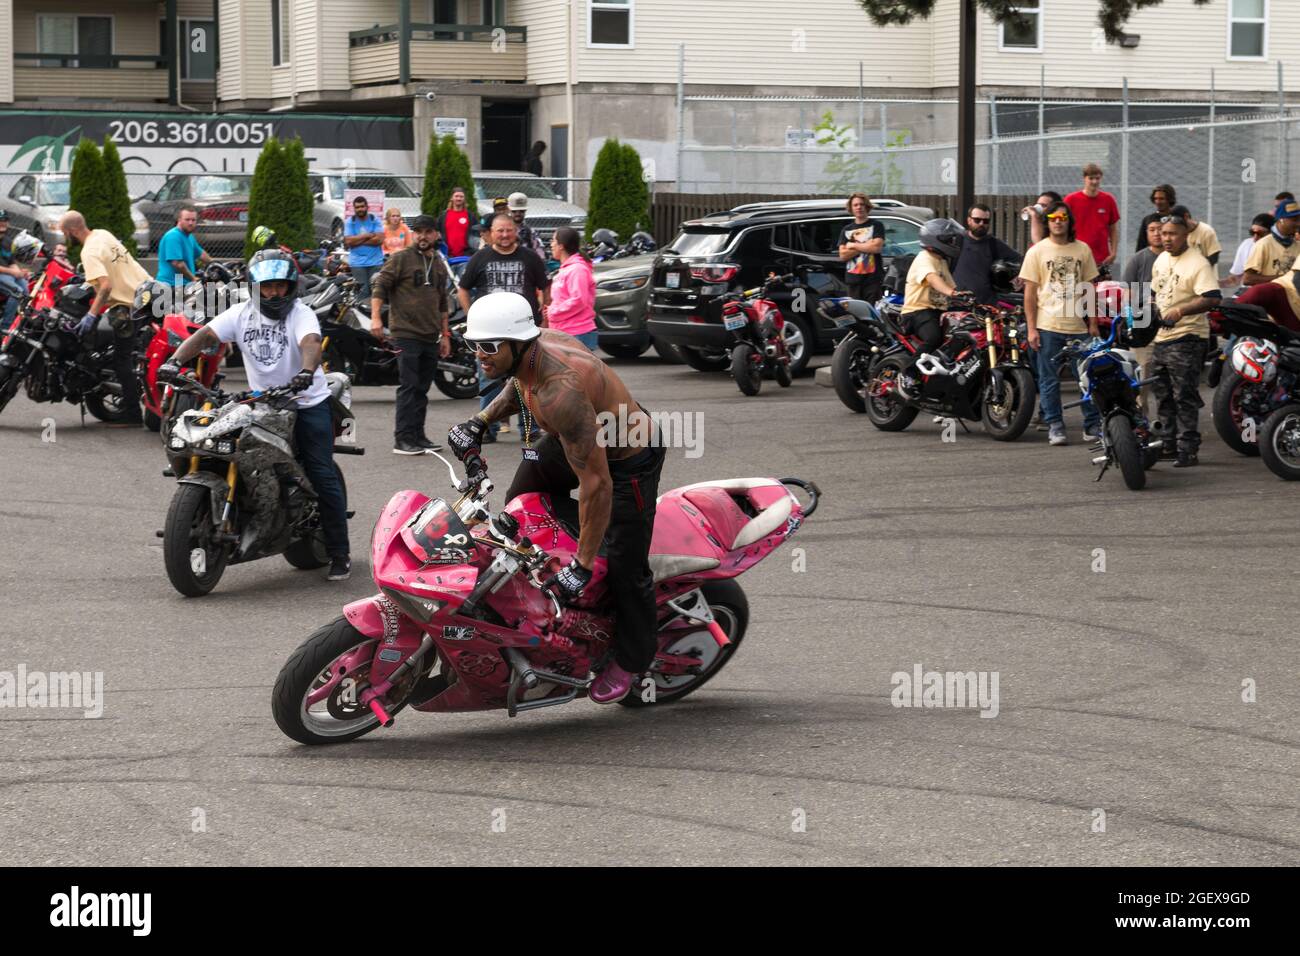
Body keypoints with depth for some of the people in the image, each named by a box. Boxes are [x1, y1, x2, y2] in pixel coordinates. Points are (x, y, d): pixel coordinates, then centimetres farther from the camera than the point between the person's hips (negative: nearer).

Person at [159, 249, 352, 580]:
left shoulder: (301, 314, -9)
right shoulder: (241, 314, 2)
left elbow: (311, 344, -29)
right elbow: (205, 335, -10)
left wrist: (306, 371, -52)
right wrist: (175, 360, -29)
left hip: (307, 403, -4)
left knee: (323, 477, -6)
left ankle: (339, 553, 2)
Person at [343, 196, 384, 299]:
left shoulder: (375, 221, 5)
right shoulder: (350, 222, 5)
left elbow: (379, 239, -8)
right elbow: (348, 241, -7)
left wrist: (358, 240, -7)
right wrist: (367, 236, -7)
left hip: (375, 262, 0)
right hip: (357, 263, 0)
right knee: (363, 291, -5)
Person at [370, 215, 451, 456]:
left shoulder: (439, 265, 18)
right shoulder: (401, 259, -2)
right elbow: (379, 285, -6)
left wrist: (445, 334, 23)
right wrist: (376, 317, -18)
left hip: (430, 337, 6)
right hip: (406, 334, -6)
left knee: (422, 389, 9)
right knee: (409, 387, -10)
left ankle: (418, 436, 15)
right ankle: (403, 439, -10)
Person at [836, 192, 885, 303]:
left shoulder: (876, 226, 6)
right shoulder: (846, 230, 17)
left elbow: (877, 247, -10)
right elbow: (843, 255, 5)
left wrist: (853, 246, -1)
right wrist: (865, 246, -5)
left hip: (873, 279, -4)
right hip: (853, 279, 4)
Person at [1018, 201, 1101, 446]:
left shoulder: (1082, 249, 8)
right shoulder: (1037, 251, 2)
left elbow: (1089, 289, 12)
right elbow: (1029, 293, 0)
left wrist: (1093, 324, 7)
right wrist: (1031, 329, -6)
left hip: (1077, 326, 2)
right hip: (1047, 327, -2)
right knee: (1049, 381, 1)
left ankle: (1093, 426, 11)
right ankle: (1054, 427, 8)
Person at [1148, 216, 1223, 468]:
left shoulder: (1198, 264, -13)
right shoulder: (1161, 260, 15)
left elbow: (1212, 298, -25)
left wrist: (1181, 310, -32)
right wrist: (1153, 307, 11)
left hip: (1187, 340, -9)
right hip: (1161, 337, 9)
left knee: (1185, 398, -10)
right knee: (1163, 395, 16)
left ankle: (1188, 449, -8)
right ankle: (1167, 442, 28)